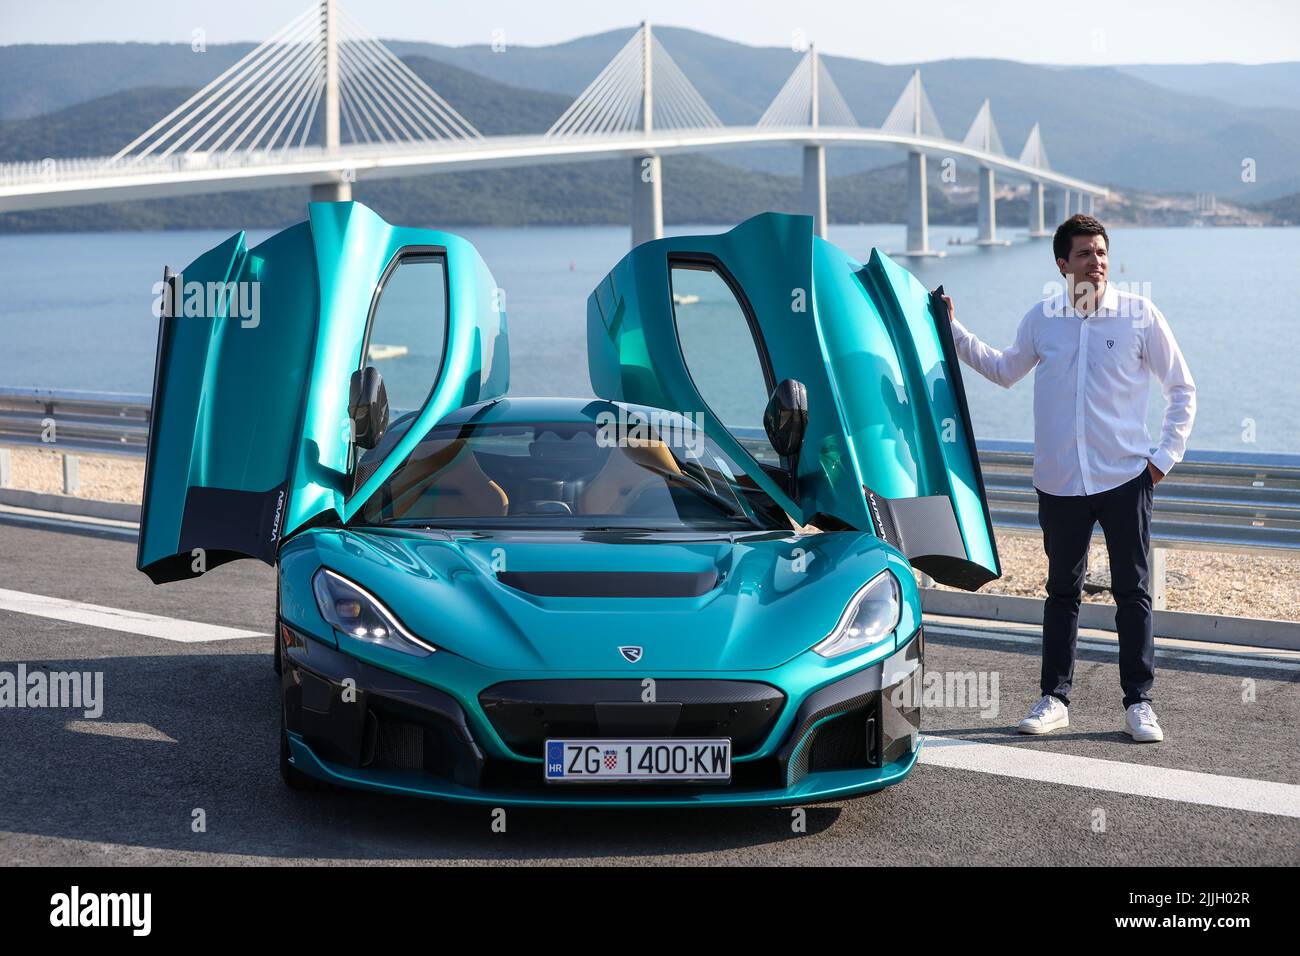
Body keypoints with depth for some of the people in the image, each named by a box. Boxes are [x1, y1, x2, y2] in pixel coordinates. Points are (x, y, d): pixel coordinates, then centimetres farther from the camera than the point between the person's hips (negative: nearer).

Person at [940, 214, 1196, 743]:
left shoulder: (1140, 314, -3)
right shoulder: (1041, 318, 4)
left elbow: (1182, 388, 5)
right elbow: (1004, 370, 23)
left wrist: (1165, 455, -2)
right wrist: (954, 331, 17)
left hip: (1125, 479, -2)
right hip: (1060, 481, 2)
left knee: (1132, 591, 2)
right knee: (1062, 591, 11)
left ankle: (1138, 703, 11)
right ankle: (1054, 699, 19)